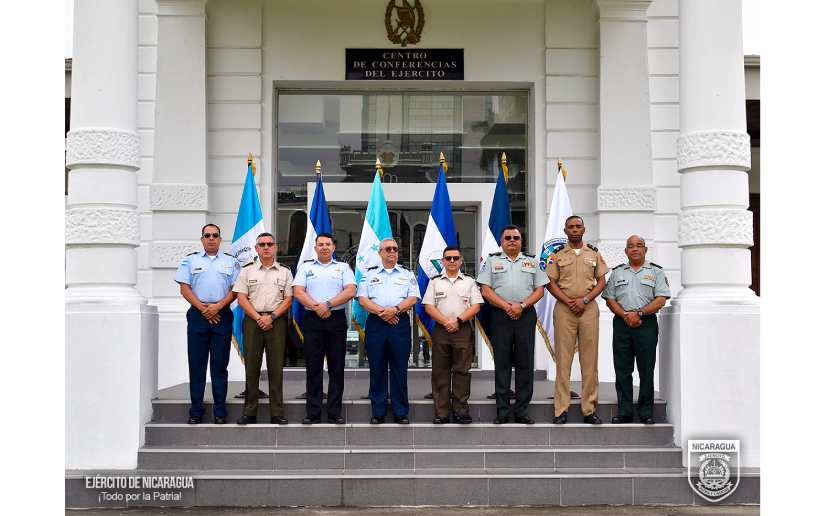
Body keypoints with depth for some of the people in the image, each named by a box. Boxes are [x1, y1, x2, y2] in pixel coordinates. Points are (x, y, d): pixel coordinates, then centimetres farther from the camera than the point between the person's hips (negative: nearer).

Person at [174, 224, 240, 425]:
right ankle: (196, 412, 5)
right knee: (197, 364, 0)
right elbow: (184, 288, 3)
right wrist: (202, 308, -8)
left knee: (220, 365, 1)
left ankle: (220, 412, 5)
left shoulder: (231, 261, 11)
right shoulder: (190, 260, 10)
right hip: (197, 315, 0)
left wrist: (218, 306, -11)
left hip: (222, 315, 0)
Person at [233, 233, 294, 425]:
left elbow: (288, 299, 5)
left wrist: (271, 317, -9)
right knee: (251, 366, 0)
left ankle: (277, 413, 2)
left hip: (276, 321, 0)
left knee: (276, 366, -1)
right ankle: (249, 412, 5)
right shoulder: (247, 271, 9)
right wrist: (258, 318, -9)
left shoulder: (284, 272, 11)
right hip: (252, 320, 0)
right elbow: (242, 298, 2)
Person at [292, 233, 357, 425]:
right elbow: (298, 292, 0)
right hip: (312, 321, 0)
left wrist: (328, 304, -13)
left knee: (336, 368, 0)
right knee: (313, 367, 1)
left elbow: (350, 291, -3)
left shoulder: (343, 267, 12)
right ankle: (313, 413, 5)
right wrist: (317, 307, -14)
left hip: (337, 320, 0)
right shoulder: (306, 267, 13)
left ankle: (334, 413, 5)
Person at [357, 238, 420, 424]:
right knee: (377, 370, 2)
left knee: (399, 370, 0)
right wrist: (381, 311, -11)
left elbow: (413, 298, 3)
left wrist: (395, 309, -13)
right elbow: (362, 299, 3)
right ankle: (378, 413, 7)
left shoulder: (407, 274, 15)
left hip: (400, 323, 0)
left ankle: (400, 413, 5)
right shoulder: (369, 274, 14)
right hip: (375, 324, 0)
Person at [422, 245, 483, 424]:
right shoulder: (435, 282, 12)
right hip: (440, 329, 0)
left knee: (462, 371, -2)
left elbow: (475, 306, 3)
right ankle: (441, 412, 2)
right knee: (440, 372, 0)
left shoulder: (469, 282, 11)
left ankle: (461, 410, 1)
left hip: (463, 330, 0)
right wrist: (446, 322, -11)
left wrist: (458, 320, -11)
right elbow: (429, 307, 2)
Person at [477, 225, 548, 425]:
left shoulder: (532, 262, 14)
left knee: (525, 363, -1)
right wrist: (506, 306, -10)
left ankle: (522, 411, 4)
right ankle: (502, 412, 3)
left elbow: (539, 290, 7)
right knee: (502, 363, -1)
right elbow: (486, 290, 2)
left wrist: (521, 305, -9)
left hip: (526, 315, 1)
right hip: (500, 316, -1)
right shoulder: (492, 261, 11)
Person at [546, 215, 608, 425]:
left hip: (589, 308, 1)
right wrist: (568, 301, -11)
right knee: (563, 359, -2)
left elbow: (601, 282, 7)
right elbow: (551, 283, 3)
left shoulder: (594, 254, 11)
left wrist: (584, 300, -8)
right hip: (564, 309, -1)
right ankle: (561, 409, 1)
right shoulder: (557, 255, 7)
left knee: (590, 360, 1)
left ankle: (589, 409, 6)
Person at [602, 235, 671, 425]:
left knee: (646, 370, -1)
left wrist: (639, 313, -13)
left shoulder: (655, 272, 7)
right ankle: (624, 412, 6)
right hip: (622, 324, 2)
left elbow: (661, 300, -3)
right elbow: (610, 299, 9)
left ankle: (646, 413, 5)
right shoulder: (617, 272, 15)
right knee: (622, 370, 1)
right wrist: (625, 315, -8)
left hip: (646, 324, -2)